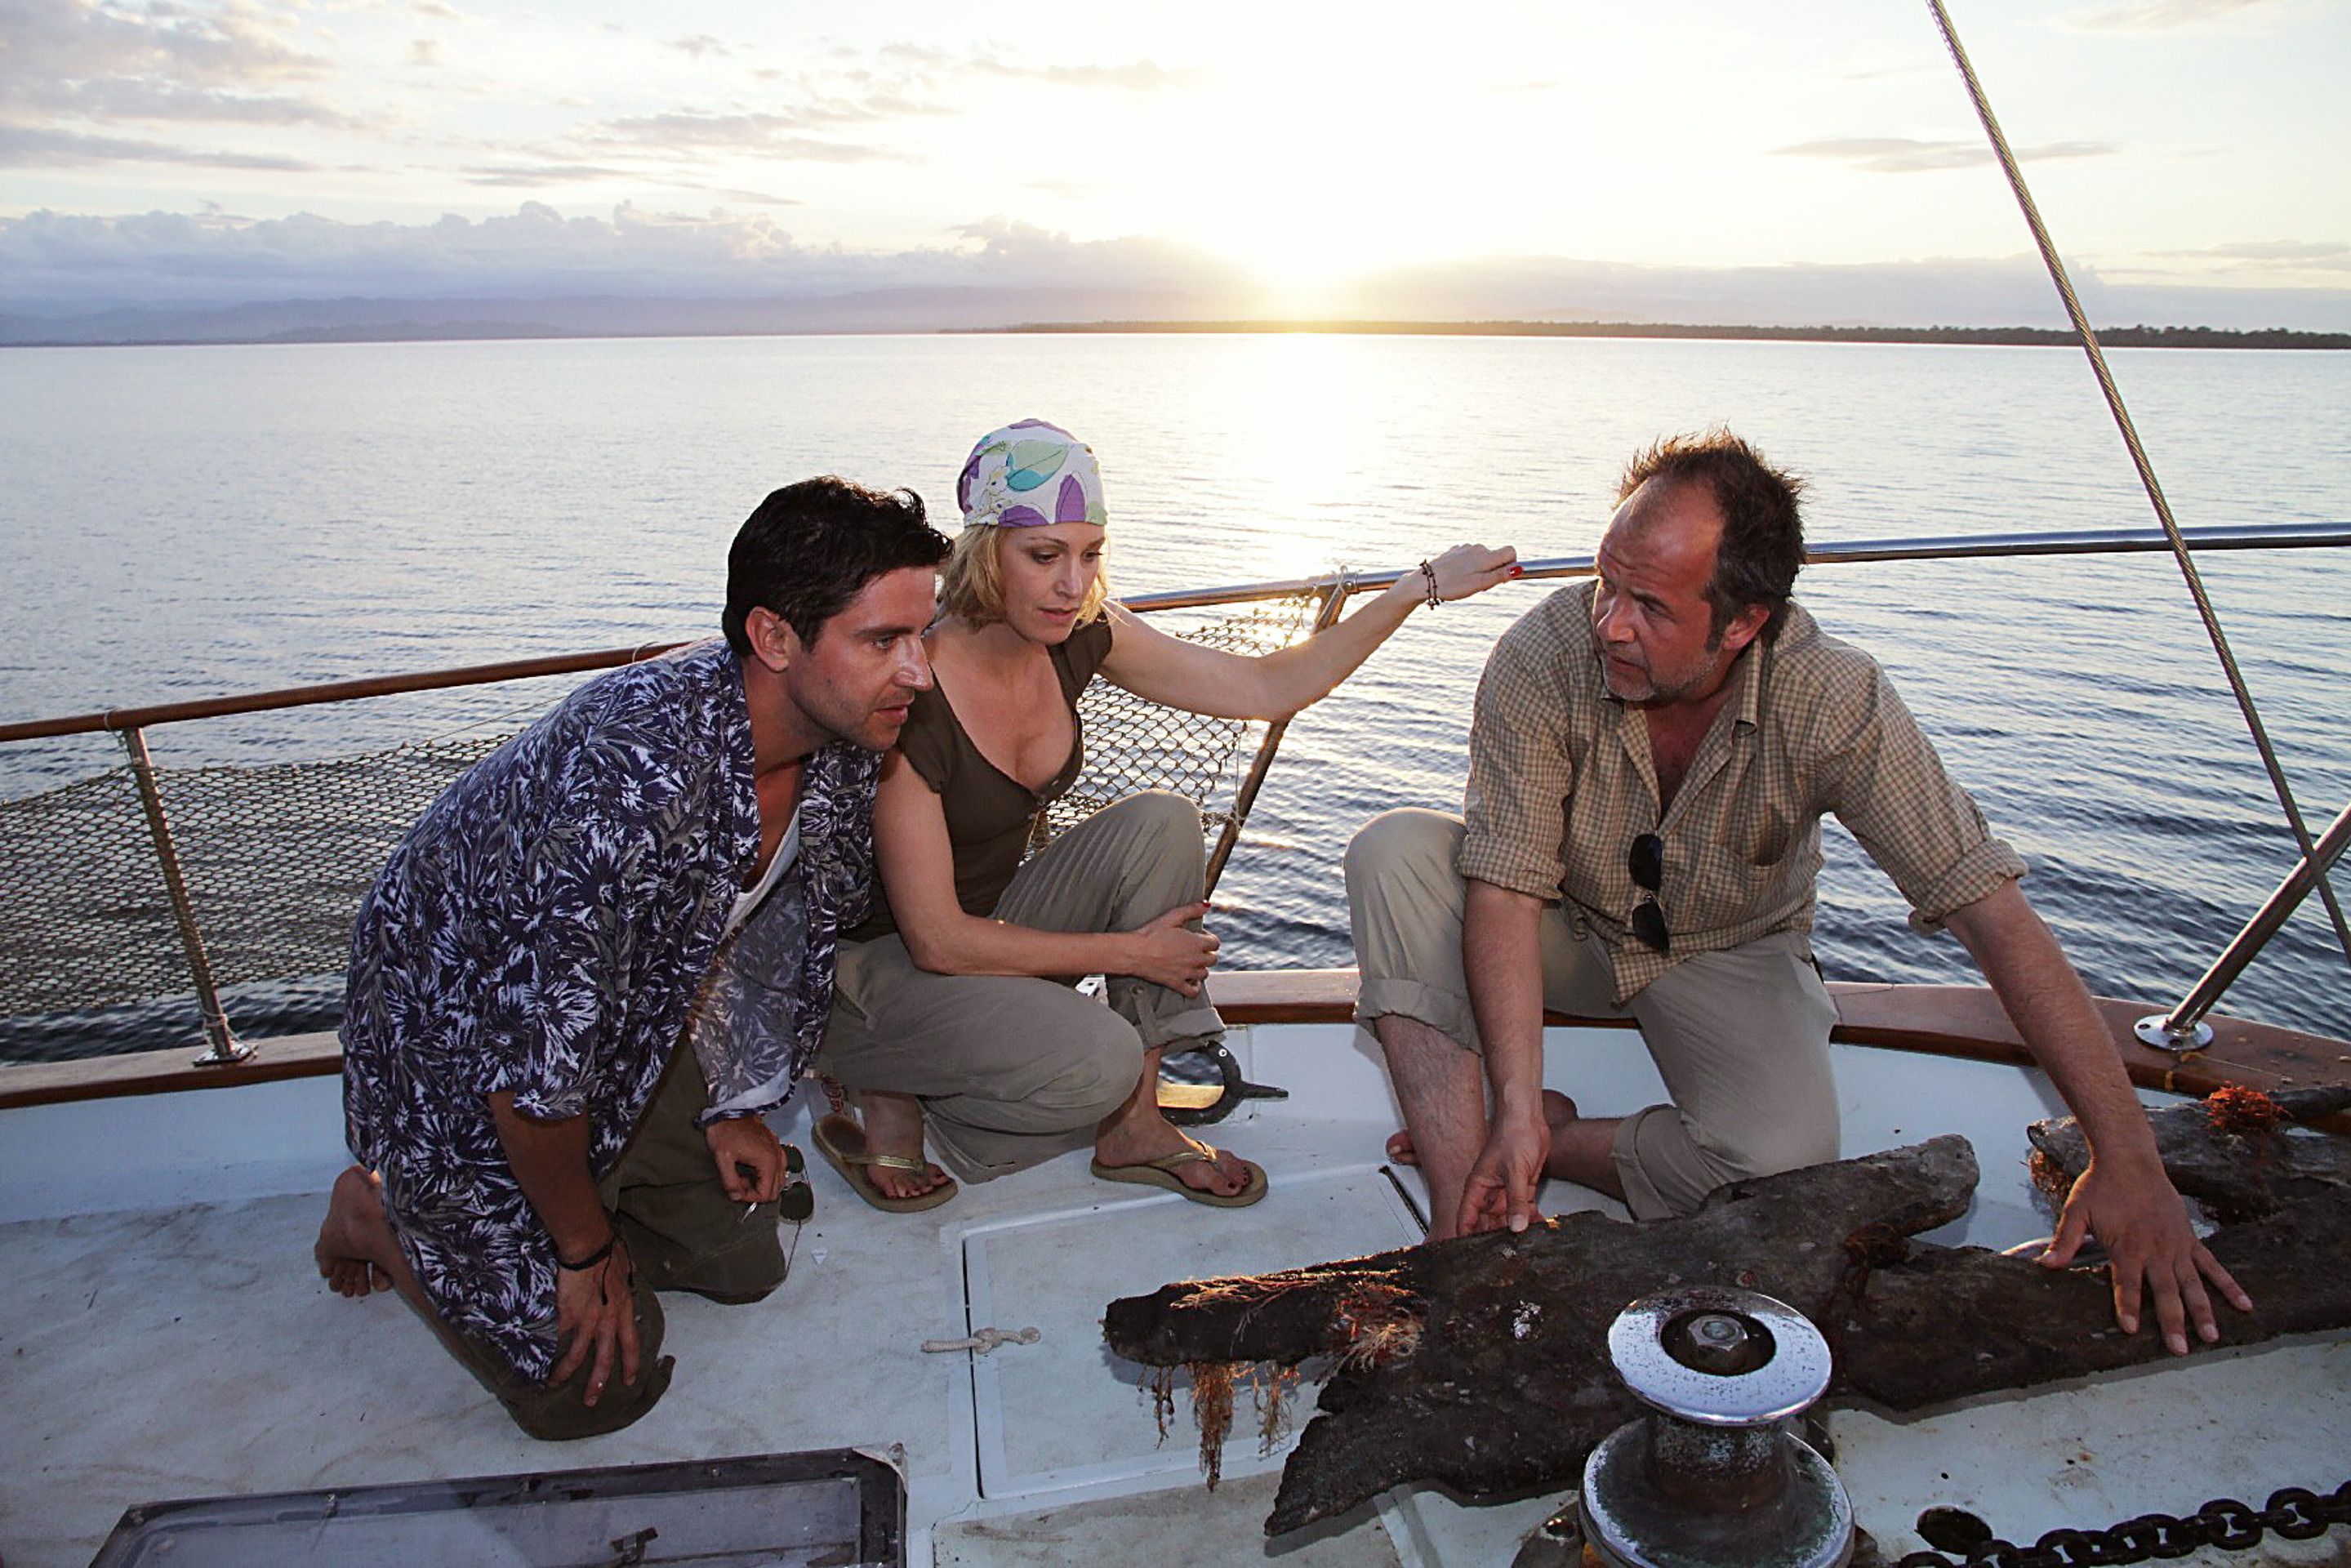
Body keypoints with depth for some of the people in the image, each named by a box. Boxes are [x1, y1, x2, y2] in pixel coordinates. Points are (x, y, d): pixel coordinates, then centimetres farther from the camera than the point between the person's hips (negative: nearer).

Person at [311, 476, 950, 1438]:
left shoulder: (840, 745, -15)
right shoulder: (636, 780, -41)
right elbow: (533, 1067, -30)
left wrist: (731, 1102, 8)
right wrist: (582, 1248, -14)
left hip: (634, 1038, 7)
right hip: (461, 1062, -7)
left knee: (743, 1263, 12)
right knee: (597, 1385, 2)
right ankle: (381, 1218, 22)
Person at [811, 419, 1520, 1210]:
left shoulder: (1081, 637, -9)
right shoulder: (911, 696, -28)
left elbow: (1271, 686, -3)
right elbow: (937, 942, -24)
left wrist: (1423, 585, -10)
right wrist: (1132, 951, -18)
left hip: (993, 925, 7)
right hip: (877, 962, -7)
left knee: (1161, 823, -16)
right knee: (1100, 1060, -31)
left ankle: (1133, 1127, -6)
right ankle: (890, 1097, -1)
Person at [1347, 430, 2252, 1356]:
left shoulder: (1834, 701, -28)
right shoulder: (1544, 660, -27)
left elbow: (1990, 906, -26)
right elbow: (1506, 893, -28)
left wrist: (2127, 1158, -28)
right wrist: (1517, 1103, -39)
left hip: (1730, 953, -1)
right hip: (1569, 929, 1)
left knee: (1784, 1156, -32)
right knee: (1394, 851, -28)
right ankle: (1464, 1235, -29)